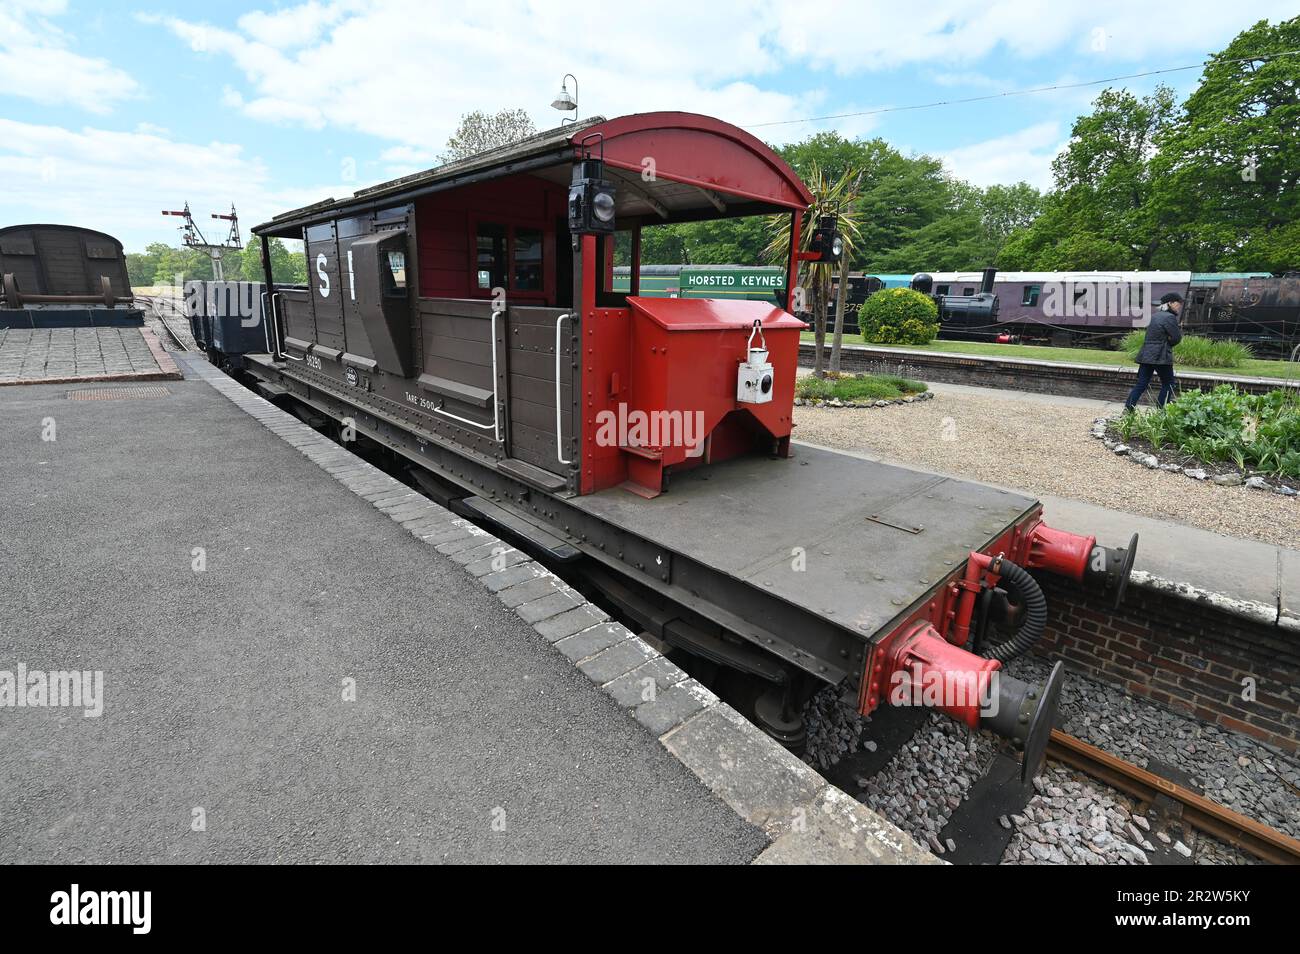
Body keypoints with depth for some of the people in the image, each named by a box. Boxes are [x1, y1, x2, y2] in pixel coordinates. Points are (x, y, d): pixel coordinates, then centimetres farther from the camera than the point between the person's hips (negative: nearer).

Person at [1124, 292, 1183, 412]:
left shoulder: (1154, 315, 15)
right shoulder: (1170, 317, -11)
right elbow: (1176, 338, -9)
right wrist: (1180, 329, 9)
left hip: (1146, 355, 7)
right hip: (1161, 357, -7)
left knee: (1141, 383, 6)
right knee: (1168, 384, 6)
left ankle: (1128, 408, -1)